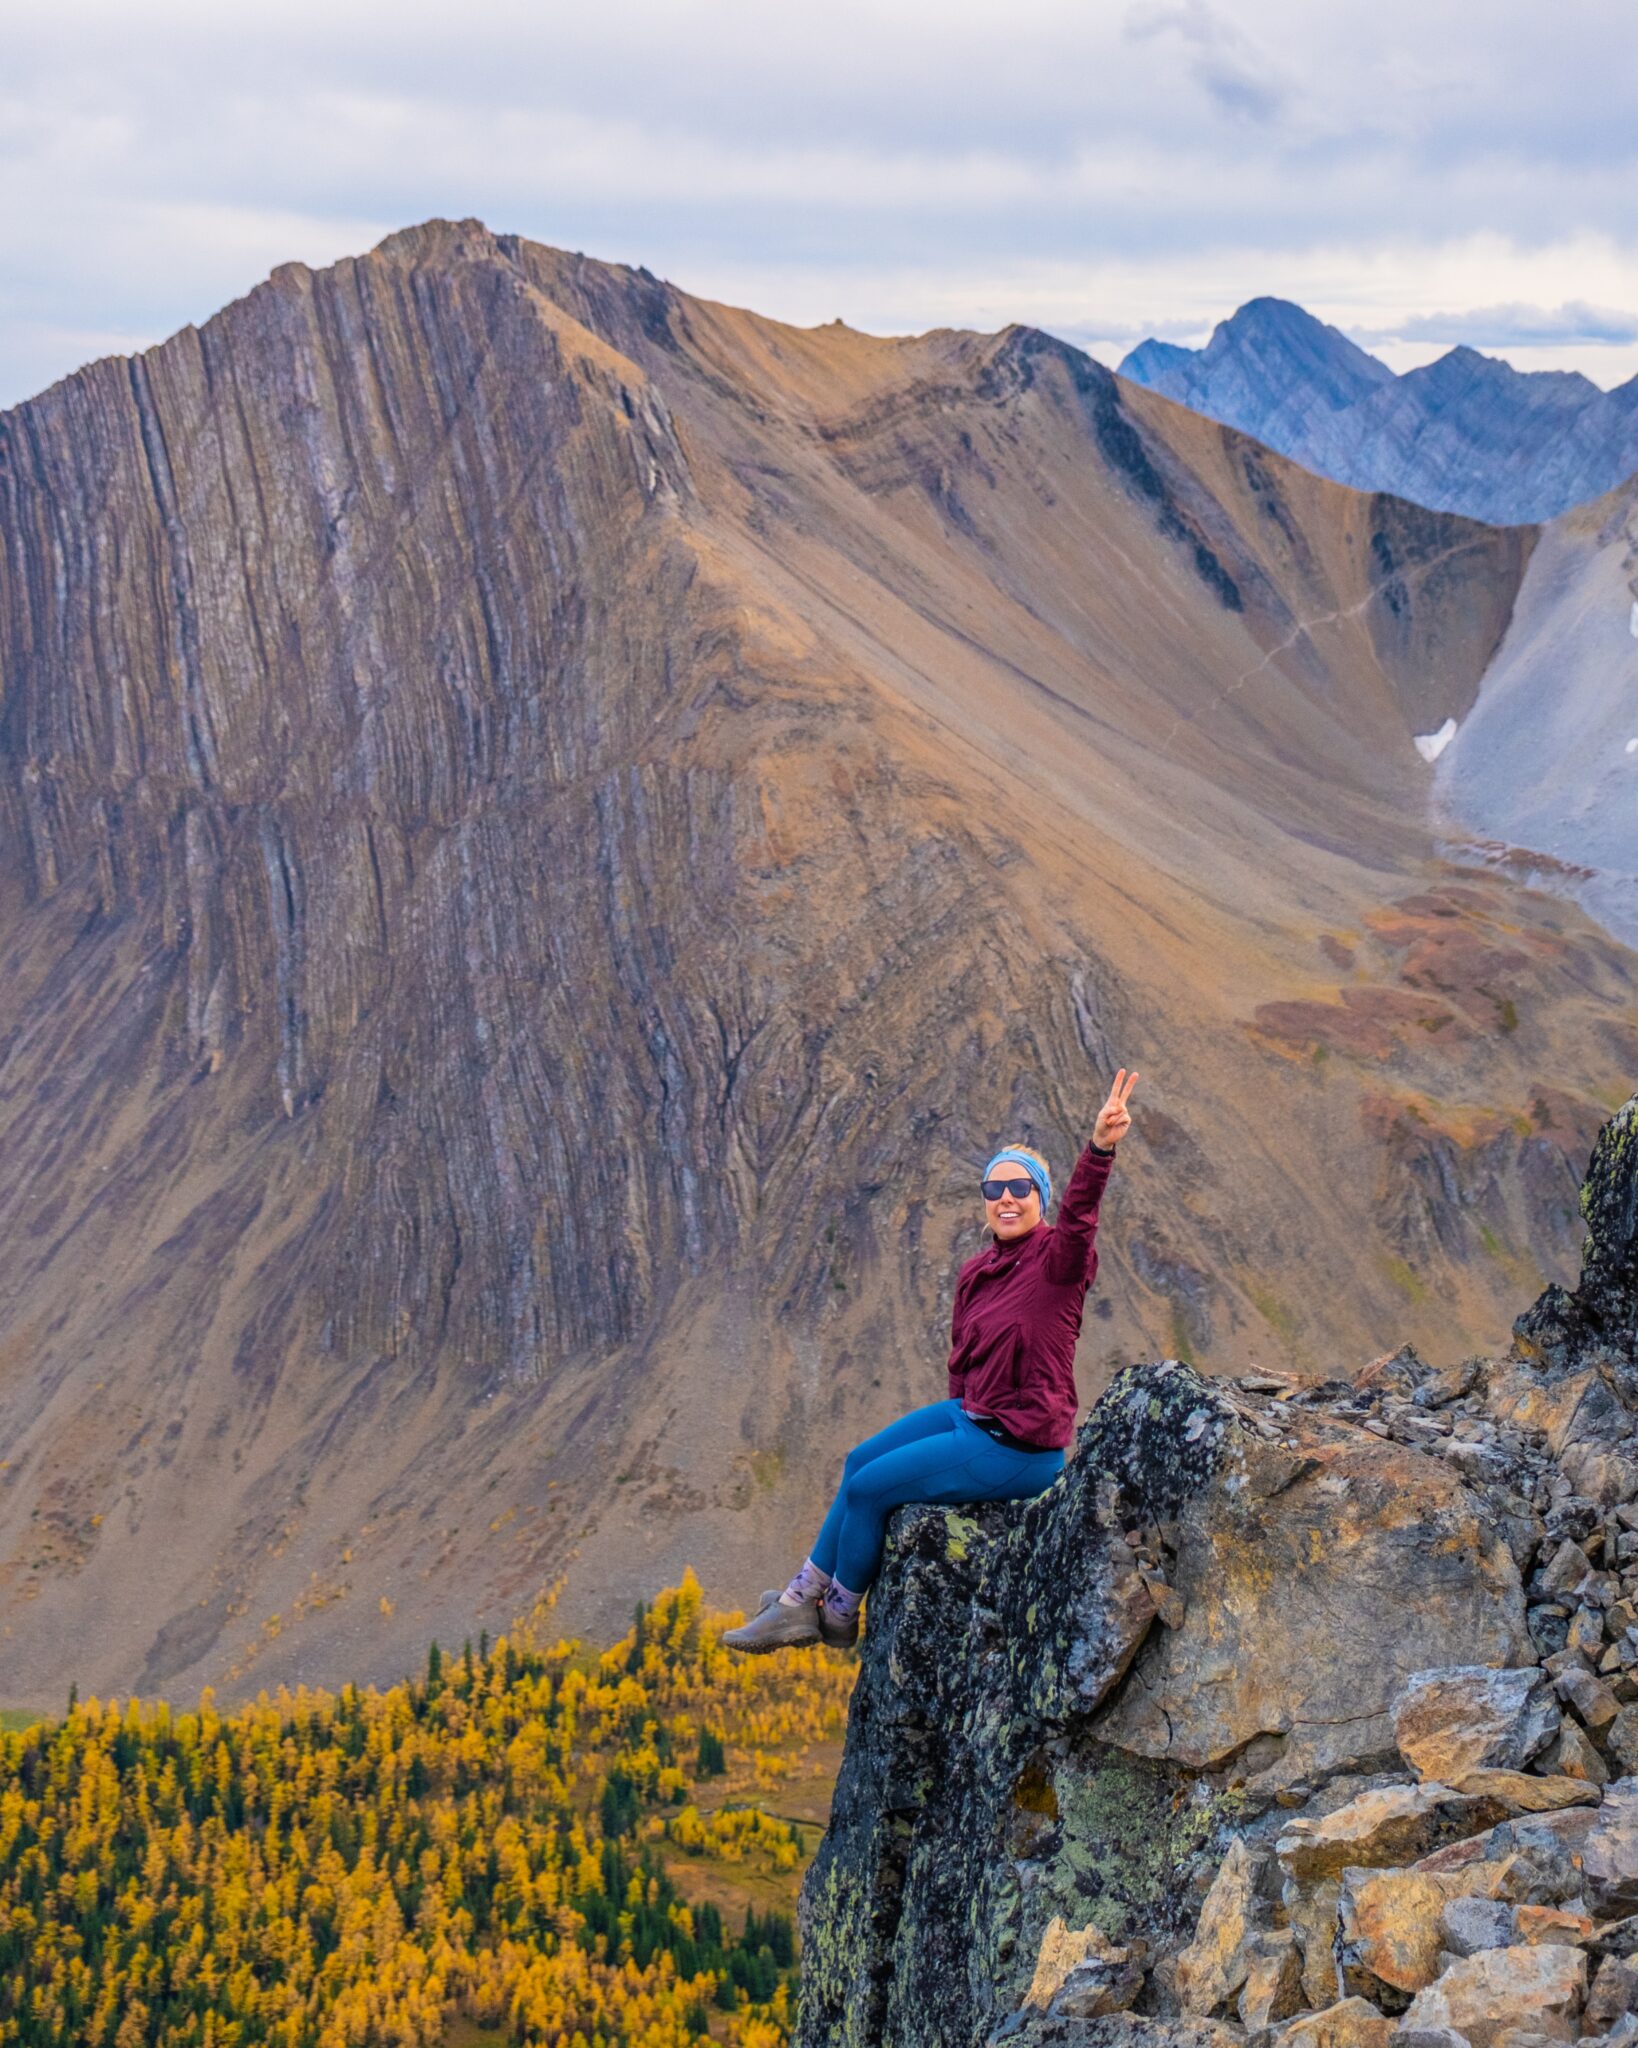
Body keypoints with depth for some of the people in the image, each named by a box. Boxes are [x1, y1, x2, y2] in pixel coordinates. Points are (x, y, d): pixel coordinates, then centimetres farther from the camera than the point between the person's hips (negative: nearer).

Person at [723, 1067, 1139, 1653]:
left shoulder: (1056, 1260, -16)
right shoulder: (975, 1273, 6)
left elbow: (1080, 1213, -37)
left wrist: (1100, 1147, -53)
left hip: (1017, 1450, -9)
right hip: (969, 1415, 9)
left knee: (869, 1488, -5)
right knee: (860, 1461, 11)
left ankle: (839, 1618, 17)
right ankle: (801, 1601, 19)